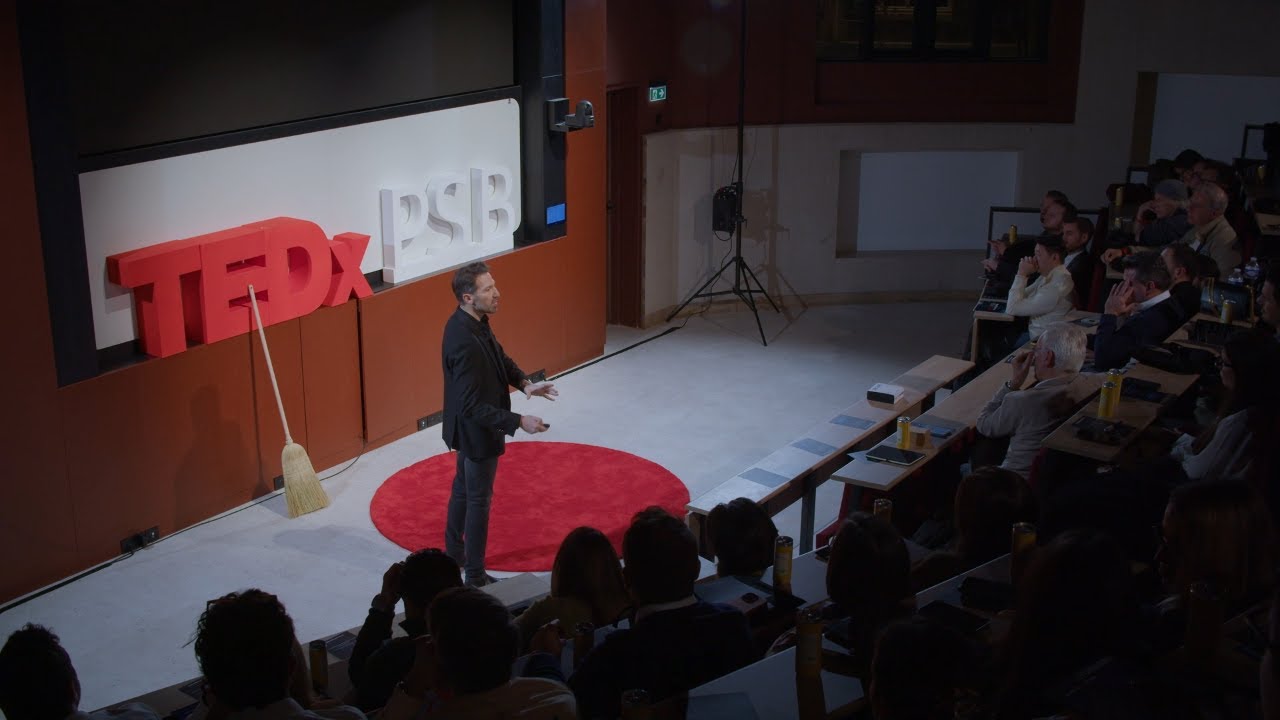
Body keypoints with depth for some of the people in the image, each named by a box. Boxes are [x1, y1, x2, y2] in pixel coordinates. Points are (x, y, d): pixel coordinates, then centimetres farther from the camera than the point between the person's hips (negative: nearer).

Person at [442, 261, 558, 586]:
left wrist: (524, 383, -6)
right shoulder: (465, 343, -34)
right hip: (477, 430, -10)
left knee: (463, 487, 25)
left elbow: (499, 357, 10)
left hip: (468, 427, 10)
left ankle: (454, 552, 44)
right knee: (479, 499, 6)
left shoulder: (472, 322, -5)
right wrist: (518, 422, -31)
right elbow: (472, 406, -32)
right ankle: (475, 576, 21)